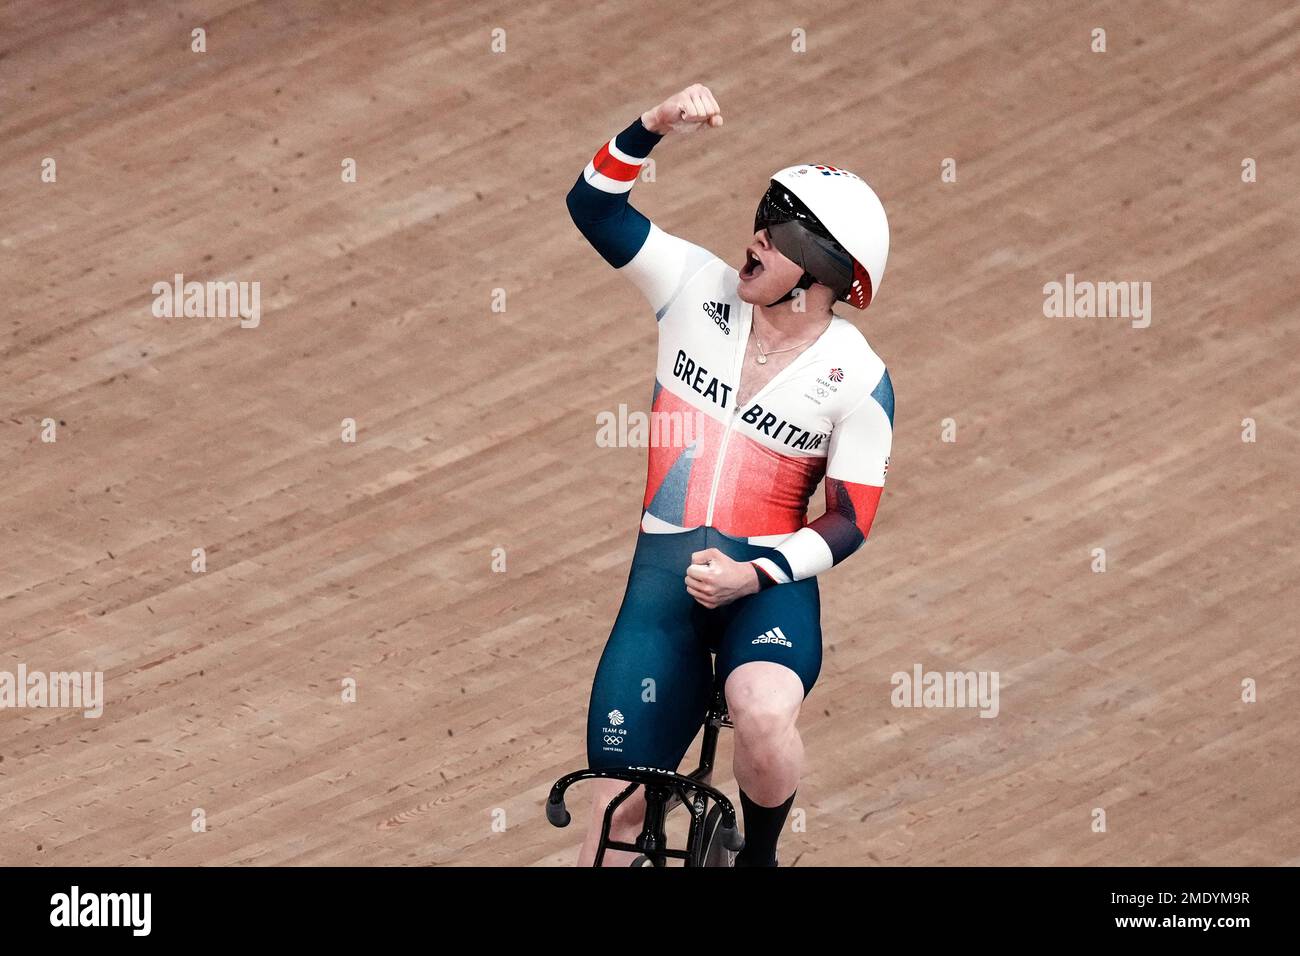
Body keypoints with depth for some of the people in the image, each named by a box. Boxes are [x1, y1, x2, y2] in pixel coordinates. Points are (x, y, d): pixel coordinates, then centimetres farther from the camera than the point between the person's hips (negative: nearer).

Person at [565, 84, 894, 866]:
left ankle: (759, 858, -5)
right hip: (664, 572, 3)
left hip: (769, 581, -3)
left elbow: (849, 521, -6)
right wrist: (655, 127, -19)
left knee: (765, 715, -33)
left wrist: (750, 574, -20)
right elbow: (593, 208, -3)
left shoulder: (857, 379, -8)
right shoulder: (699, 288, 0)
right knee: (621, 807, 0)